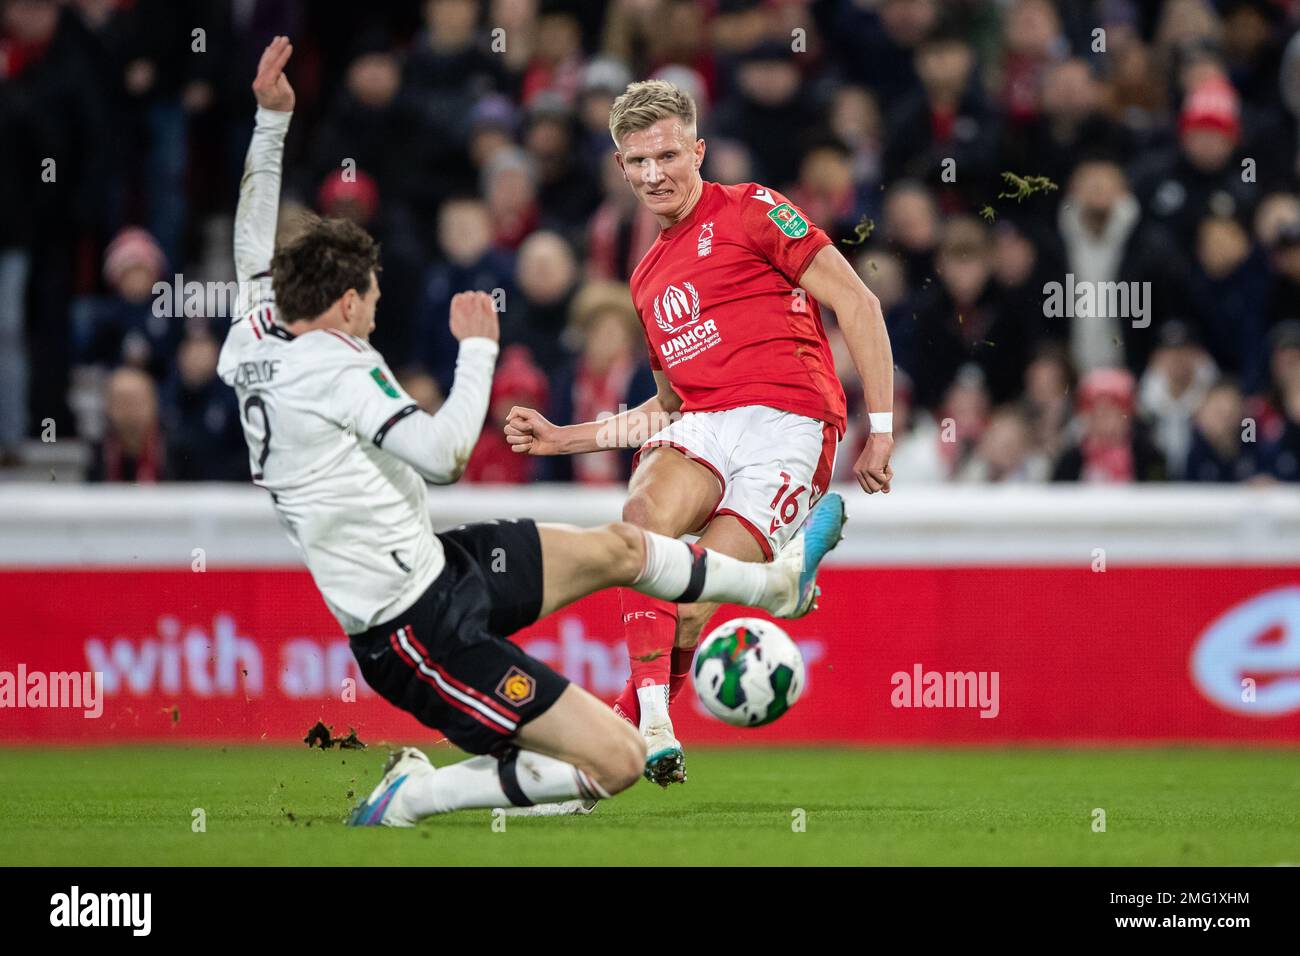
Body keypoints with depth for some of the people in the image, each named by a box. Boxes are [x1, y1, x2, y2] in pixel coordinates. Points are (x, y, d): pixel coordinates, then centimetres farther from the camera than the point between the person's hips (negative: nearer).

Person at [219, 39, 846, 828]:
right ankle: (413, 798, -5)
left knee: (617, 547, 24)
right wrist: (479, 349, -13)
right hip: (422, 633, -11)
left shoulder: (254, 342, 5)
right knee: (618, 761, -13)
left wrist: (271, 120, 21)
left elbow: (254, 242, 22)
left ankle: (778, 585, 48)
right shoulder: (334, 370, -22)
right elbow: (443, 454, -28)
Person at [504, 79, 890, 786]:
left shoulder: (748, 211, 4)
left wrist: (880, 428, -6)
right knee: (646, 512, -31)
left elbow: (856, 304, 0)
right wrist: (563, 438, 26)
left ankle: (629, 725, 2)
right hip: (704, 428, 5)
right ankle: (651, 723, -33)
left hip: (787, 425, -5)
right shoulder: (648, 277, 26)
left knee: (691, 605, -21)